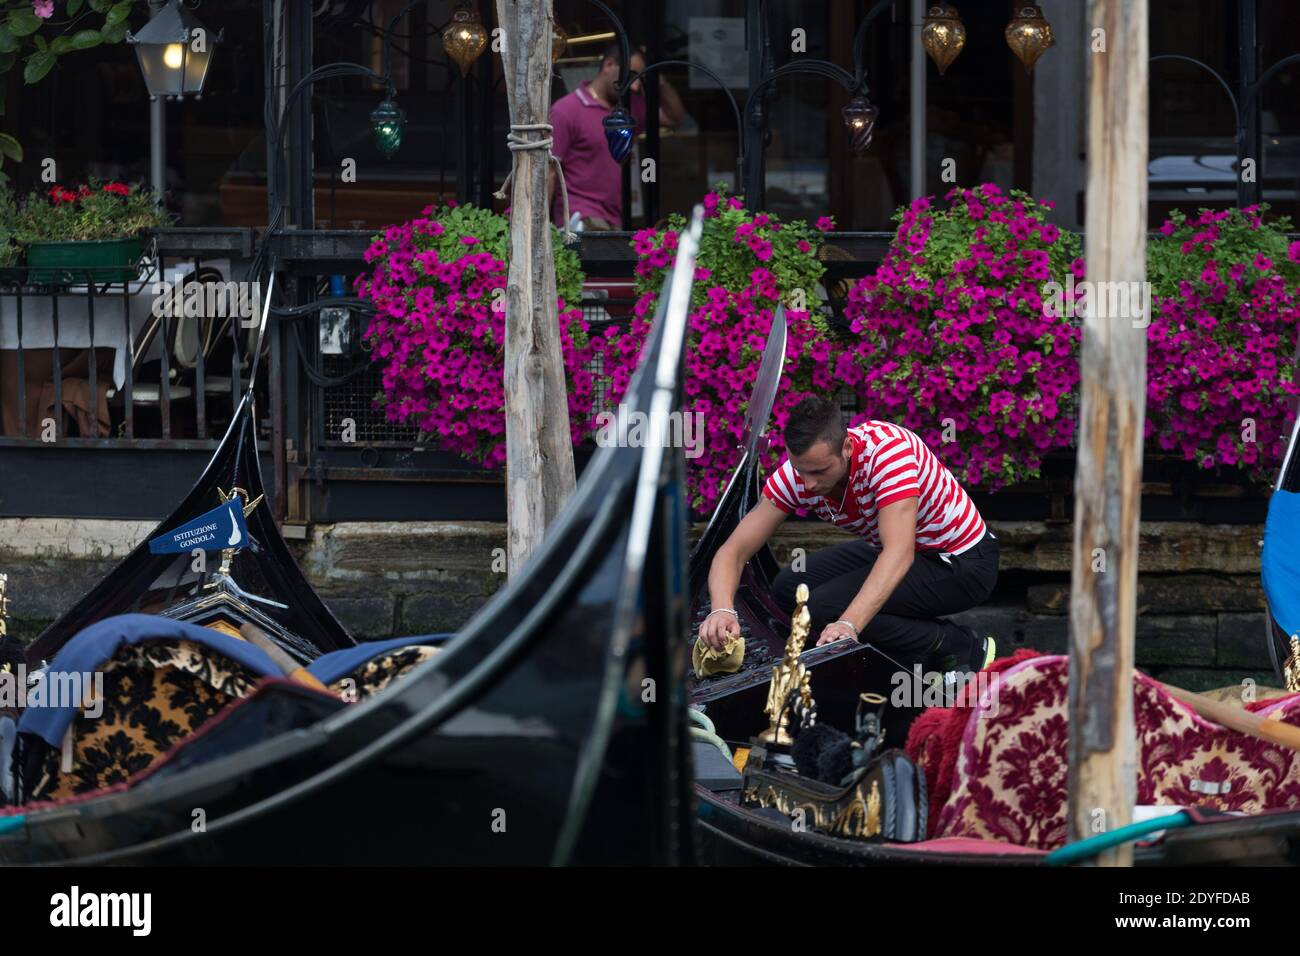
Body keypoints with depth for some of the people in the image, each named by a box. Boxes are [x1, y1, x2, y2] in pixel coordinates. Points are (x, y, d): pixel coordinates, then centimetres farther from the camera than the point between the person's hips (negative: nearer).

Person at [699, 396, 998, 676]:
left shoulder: (887, 449, -34)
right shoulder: (798, 472, -14)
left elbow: (899, 554, -43)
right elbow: (734, 550, -14)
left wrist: (848, 624, -55)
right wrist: (722, 609, -36)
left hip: (962, 561, -8)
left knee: (825, 607, -22)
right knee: (789, 587, -1)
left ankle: (961, 647, -7)